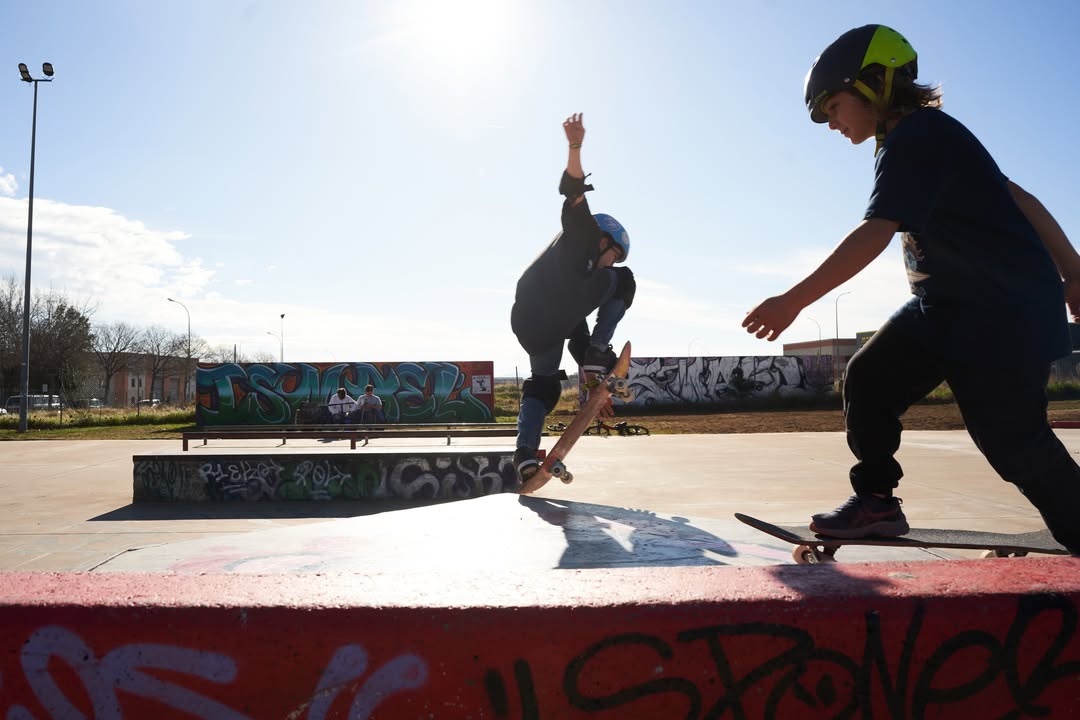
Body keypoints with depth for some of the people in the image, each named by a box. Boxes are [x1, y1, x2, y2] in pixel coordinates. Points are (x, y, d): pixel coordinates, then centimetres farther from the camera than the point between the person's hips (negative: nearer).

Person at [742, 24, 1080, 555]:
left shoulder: (915, 137, -16)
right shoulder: (922, 138, 15)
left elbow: (874, 234, -29)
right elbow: (1018, 199, 17)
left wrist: (793, 301, -32)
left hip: (1003, 315, -10)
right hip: (946, 306, 10)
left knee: (1013, 442, -4)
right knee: (868, 379, 1)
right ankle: (877, 501, 9)